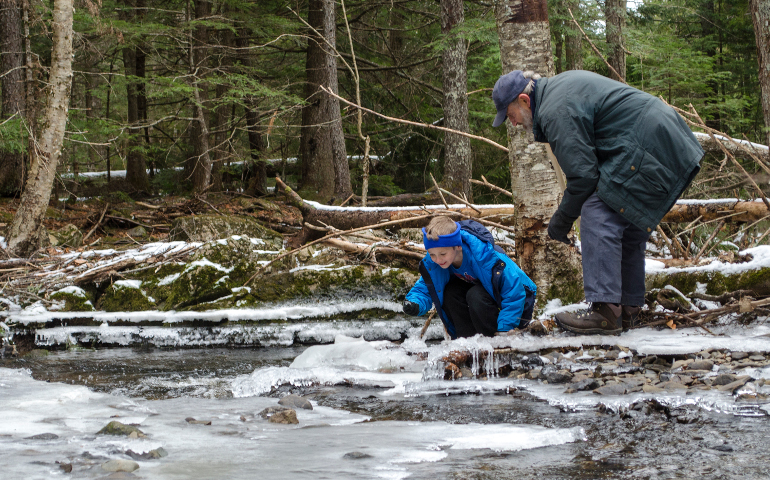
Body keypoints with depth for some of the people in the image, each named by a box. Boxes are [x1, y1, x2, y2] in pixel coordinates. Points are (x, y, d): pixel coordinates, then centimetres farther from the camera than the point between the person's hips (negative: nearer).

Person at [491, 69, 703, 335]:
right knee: (629, 226, 15)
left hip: (646, 151, -11)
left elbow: (582, 174, -15)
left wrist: (561, 220, -2)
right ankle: (628, 308, 19)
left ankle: (605, 311, -18)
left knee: (599, 217, -13)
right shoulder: (560, 85, 19)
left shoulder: (556, 111, -14)